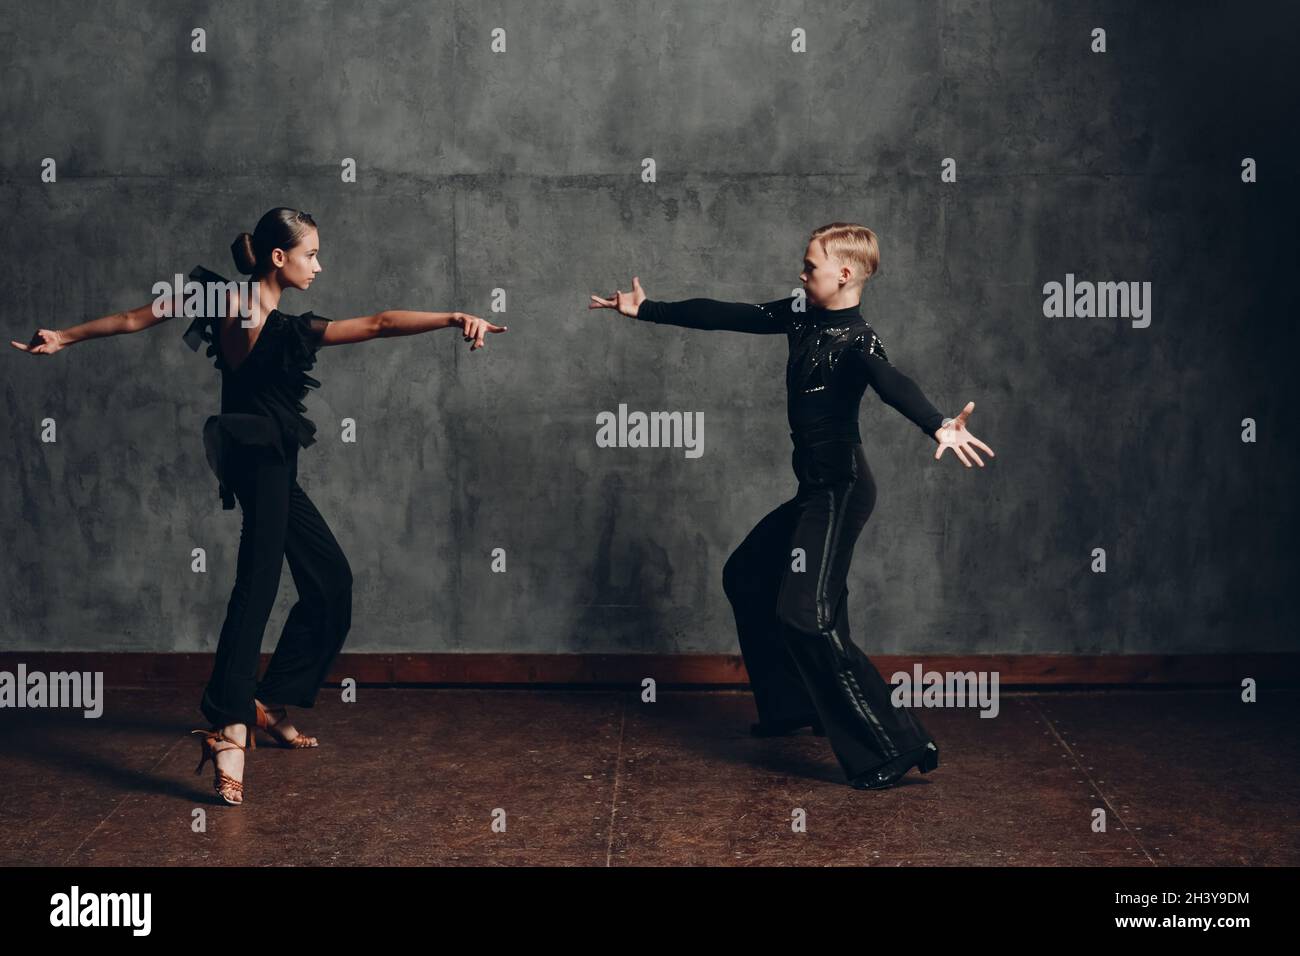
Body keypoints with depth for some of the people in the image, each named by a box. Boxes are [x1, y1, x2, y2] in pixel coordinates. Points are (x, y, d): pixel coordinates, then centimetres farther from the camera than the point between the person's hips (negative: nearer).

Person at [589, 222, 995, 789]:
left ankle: (897, 747, -14)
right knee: (747, 578, 23)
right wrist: (647, 311, 21)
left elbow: (892, 384, -41)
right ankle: (793, 706, 37)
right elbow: (726, 316, 14)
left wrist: (938, 426, -61)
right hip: (814, 490, 10)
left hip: (841, 490, -10)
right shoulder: (801, 315, 6)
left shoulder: (857, 339, -20)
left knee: (806, 616, -19)